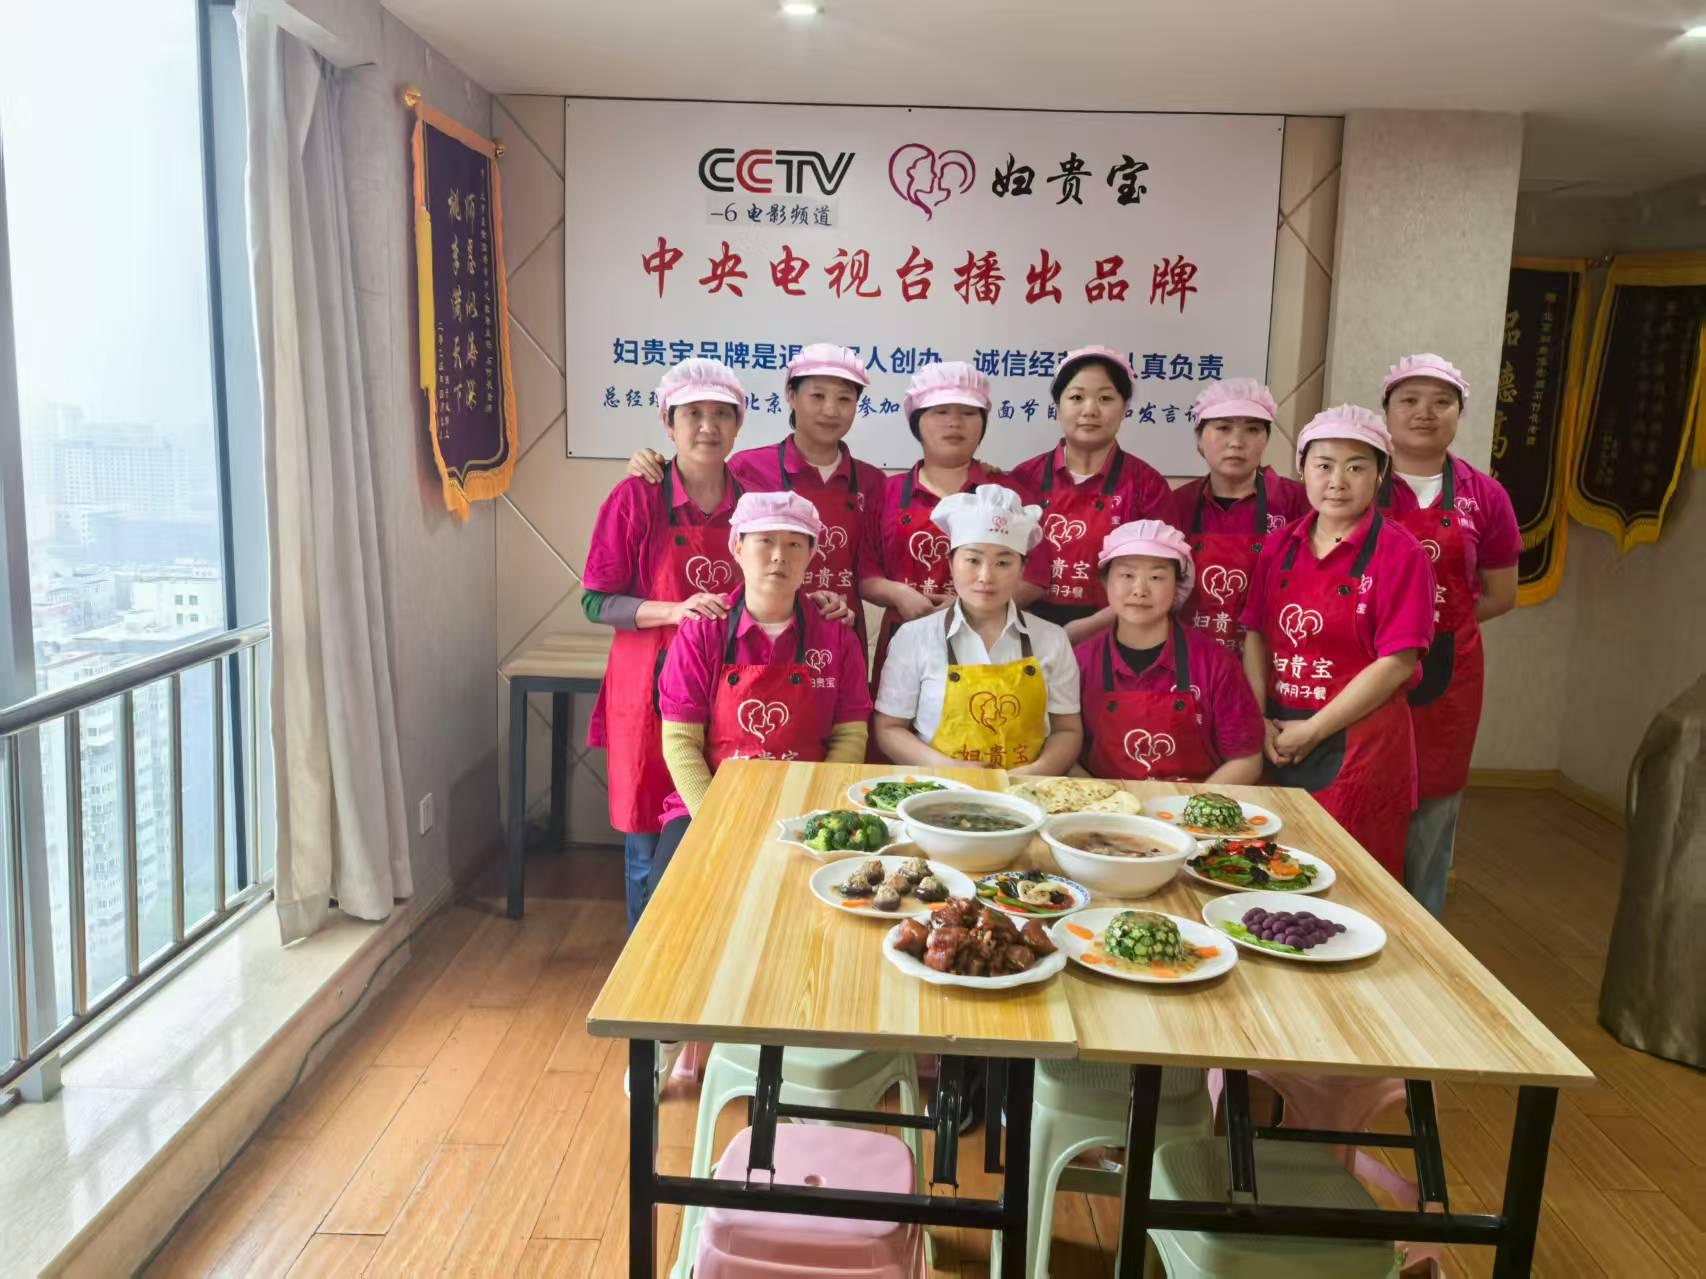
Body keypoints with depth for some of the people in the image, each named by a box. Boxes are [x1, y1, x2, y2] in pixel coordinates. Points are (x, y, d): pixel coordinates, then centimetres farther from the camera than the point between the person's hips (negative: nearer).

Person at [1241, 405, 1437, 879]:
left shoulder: (1398, 553, -8)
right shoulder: (1281, 544, 7)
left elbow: (1398, 663, -13)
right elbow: (1255, 634, 8)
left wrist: (1313, 730, -12)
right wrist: (1261, 721, -4)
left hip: (1358, 744, -4)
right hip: (1278, 742, 4)